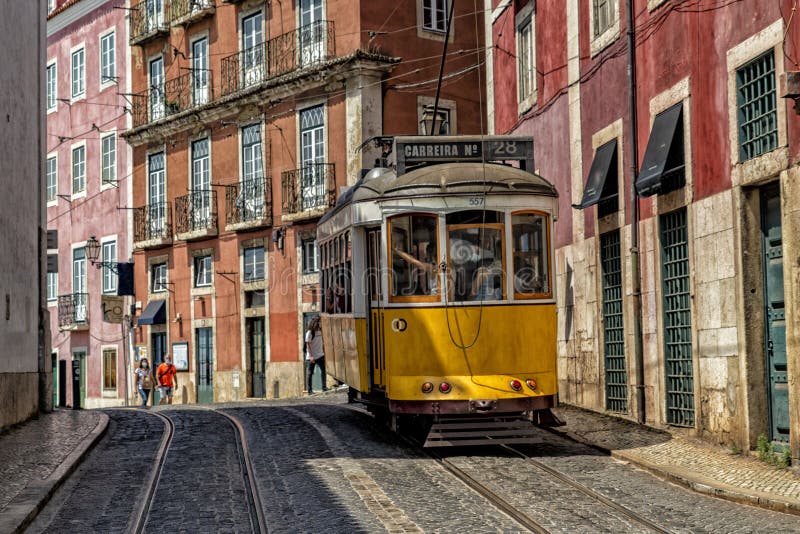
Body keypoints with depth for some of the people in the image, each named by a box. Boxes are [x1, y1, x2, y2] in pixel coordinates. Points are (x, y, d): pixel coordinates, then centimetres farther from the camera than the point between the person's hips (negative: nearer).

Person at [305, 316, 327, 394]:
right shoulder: (310, 332, -12)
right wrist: (311, 356, -19)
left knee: (323, 370, -3)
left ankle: (324, 387, 1)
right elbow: (308, 345, -13)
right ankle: (309, 390, 7)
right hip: (312, 357, -6)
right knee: (310, 373, 3)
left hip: (320, 355, 6)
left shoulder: (320, 331, 7)